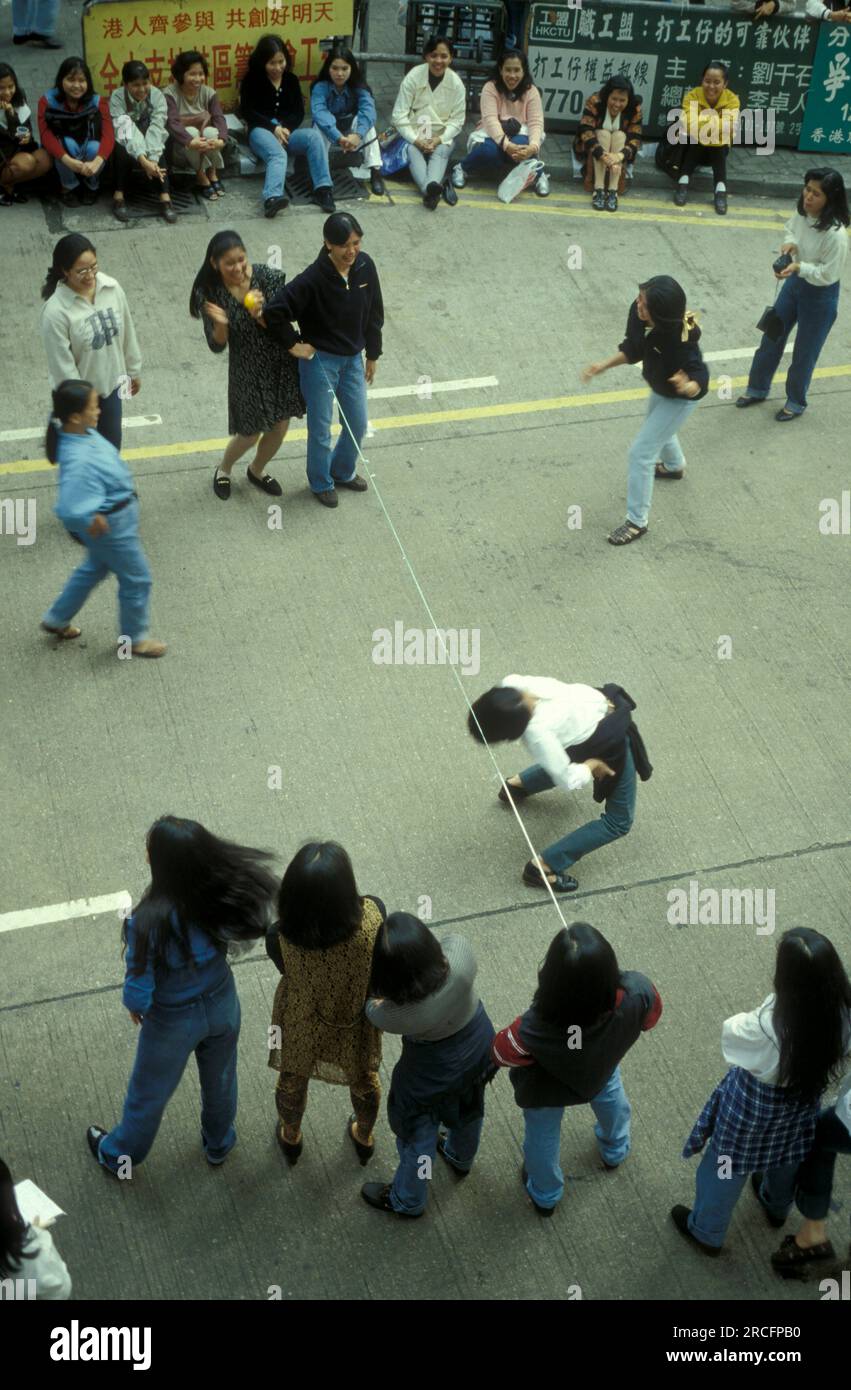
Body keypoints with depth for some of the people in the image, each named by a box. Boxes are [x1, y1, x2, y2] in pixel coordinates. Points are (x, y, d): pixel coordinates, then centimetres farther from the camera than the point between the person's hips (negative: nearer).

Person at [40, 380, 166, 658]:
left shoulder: (83, 433, -11)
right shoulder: (78, 461, -38)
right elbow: (69, 510, -42)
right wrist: (91, 521, -23)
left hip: (119, 513, 9)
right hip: (110, 525, -9)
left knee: (95, 568, 31)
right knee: (137, 580, 13)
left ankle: (57, 619, 48)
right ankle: (134, 638, 37)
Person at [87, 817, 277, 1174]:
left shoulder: (148, 923, -38)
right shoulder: (225, 892, -27)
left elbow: (139, 993, -25)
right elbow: (242, 941, -6)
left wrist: (134, 1006, -4)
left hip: (173, 1021, -3)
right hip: (222, 1004, 3)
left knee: (148, 1093, 26)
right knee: (220, 1080, 31)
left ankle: (119, 1157, 54)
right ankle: (219, 1145, 59)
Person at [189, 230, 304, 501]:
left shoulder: (268, 277, -16)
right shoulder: (210, 293, -16)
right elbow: (217, 346, -12)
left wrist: (260, 315, -35)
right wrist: (220, 324, -34)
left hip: (282, 362, 2)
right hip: (247, 369, -2)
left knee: (280, 427, 15)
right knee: (251, 433, 8)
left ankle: (256, 471, 45)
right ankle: (223, 470, 41)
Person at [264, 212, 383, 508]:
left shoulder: (365, 267, -9)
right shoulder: (313, 279, -26)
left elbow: (374, 312, 5)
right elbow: (274, 312, -25)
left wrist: (373, 354, 10)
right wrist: (293, 344, -15)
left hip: (353, 359, 6)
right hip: (319, 361, -5)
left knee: (358, 425, 17)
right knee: (321, 430, 8)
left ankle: (343, 472, 45)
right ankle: (321, 483, 33)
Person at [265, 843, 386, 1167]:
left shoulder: (279, 938, -38)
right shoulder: (373, 914, -37)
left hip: (301, 1027, -1)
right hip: (356, 1026, 1)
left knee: (292, 1082, 32)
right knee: (363, 1079, 33)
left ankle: (290, 1138, 61)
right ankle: (364, 1138, 61)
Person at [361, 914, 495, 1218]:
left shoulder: (393, 1016, -41)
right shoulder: (461, 960, -38)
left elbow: (371, 1011, -17)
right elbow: (453, 939, -14)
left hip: (433, 1070, -4)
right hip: (480, 1045, 4)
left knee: (418, 1133, 25)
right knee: (468, 1106, 35)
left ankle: (408, 1201, 53)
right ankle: (461, 1158, 67)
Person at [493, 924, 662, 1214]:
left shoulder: (534, 1030, -48)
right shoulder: (638, 992, -42)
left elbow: (502, 1054, -25)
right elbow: (650, 1018, -16)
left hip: (546, 1089, -2)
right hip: (603, 1069, 3)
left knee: (542, 1140, 31)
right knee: (611, 1099, 39)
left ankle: (545, 1196, 60)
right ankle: (615, 1151, 70)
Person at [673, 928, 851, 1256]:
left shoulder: (769, 1027, -43)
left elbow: (731, 1033, -20)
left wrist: (753, 1018, -3)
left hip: (754, 1108, -5)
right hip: (802, 1102, 5)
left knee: (726, 1169, 25)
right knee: (786, 1155, 37)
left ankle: (706, 1231, 51)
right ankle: (777, 1206, 67)